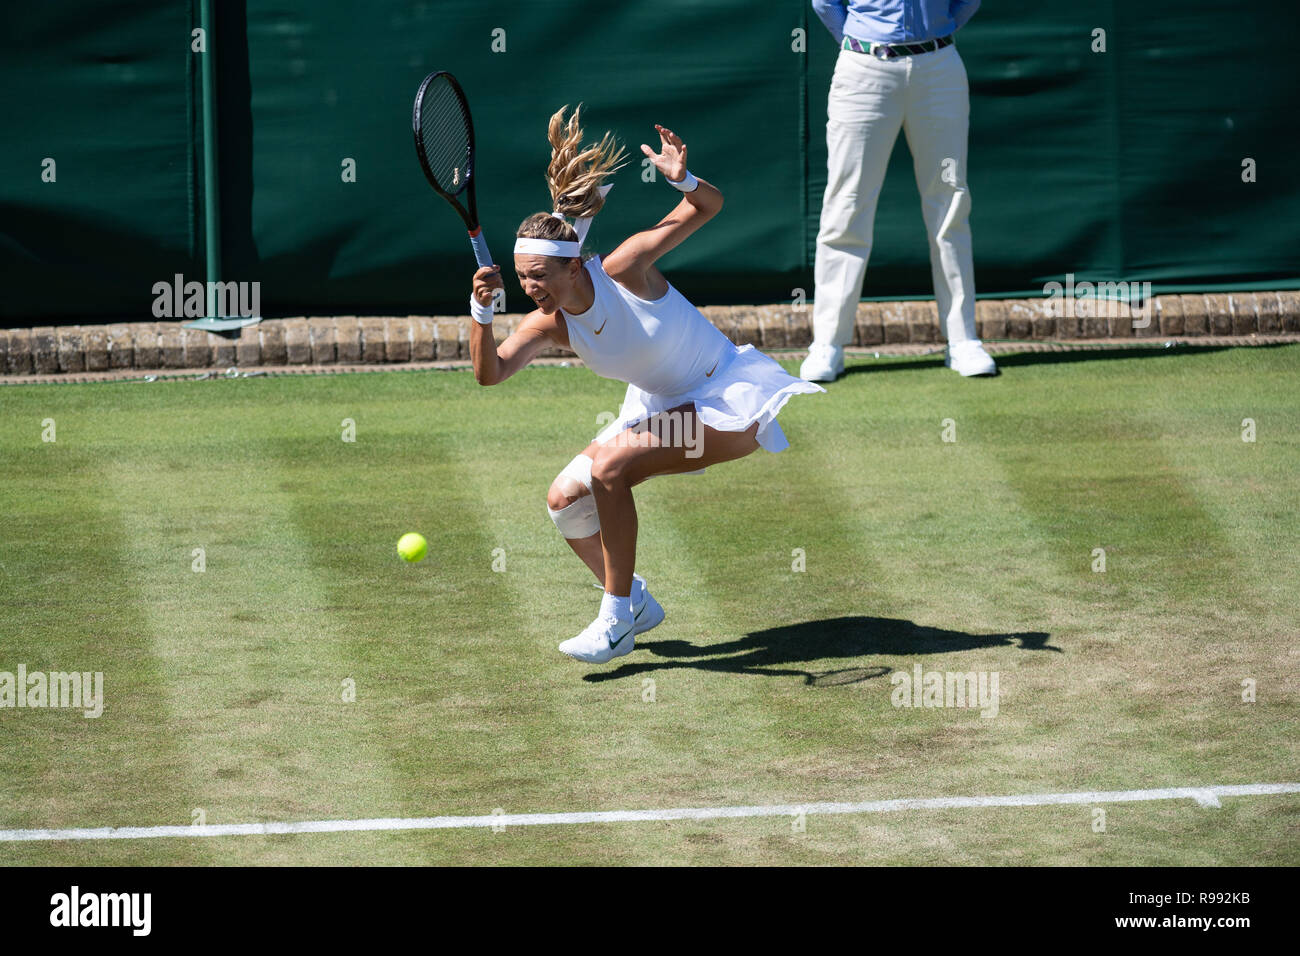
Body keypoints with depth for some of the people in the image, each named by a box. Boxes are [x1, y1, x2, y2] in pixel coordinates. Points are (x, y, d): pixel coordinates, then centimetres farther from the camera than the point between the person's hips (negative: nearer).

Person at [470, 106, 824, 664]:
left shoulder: (623, 270, -24)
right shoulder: (549, 325, -11)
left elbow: (709, 205, -16)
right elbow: (490, 372, -23)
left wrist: (682, 179, -39)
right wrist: (482, 313, -39)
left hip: (727, 396, -7)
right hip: (661, 408, 7)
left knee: (608, 466, -26)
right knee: (565, 498, -3)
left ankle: (617, 620, -18)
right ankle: (634, 603, 17)